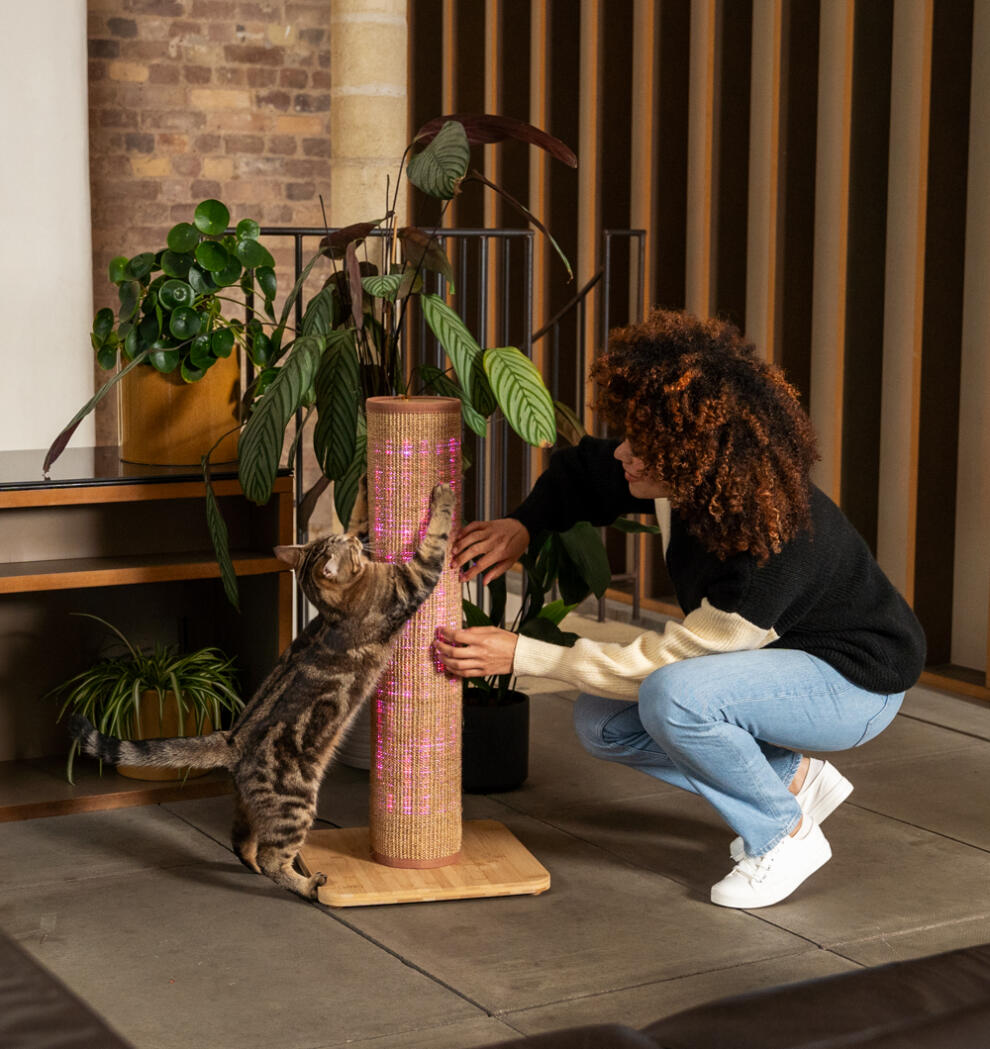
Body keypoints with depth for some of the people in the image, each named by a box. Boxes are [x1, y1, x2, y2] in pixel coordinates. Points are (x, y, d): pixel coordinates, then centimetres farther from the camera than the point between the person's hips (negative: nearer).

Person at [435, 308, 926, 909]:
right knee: (601, 723, -4)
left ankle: (787, 837, -9)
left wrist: (522, 655, -26)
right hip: (779, 658, 8)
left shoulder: (774, 550, -37)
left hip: (854, 679, -8)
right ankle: (793, 778, 8)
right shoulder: (689, 484, -16)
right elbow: (586, 472, 6)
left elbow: (660, 660, -29)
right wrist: (521, 526, -13)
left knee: (675, 696, -34)